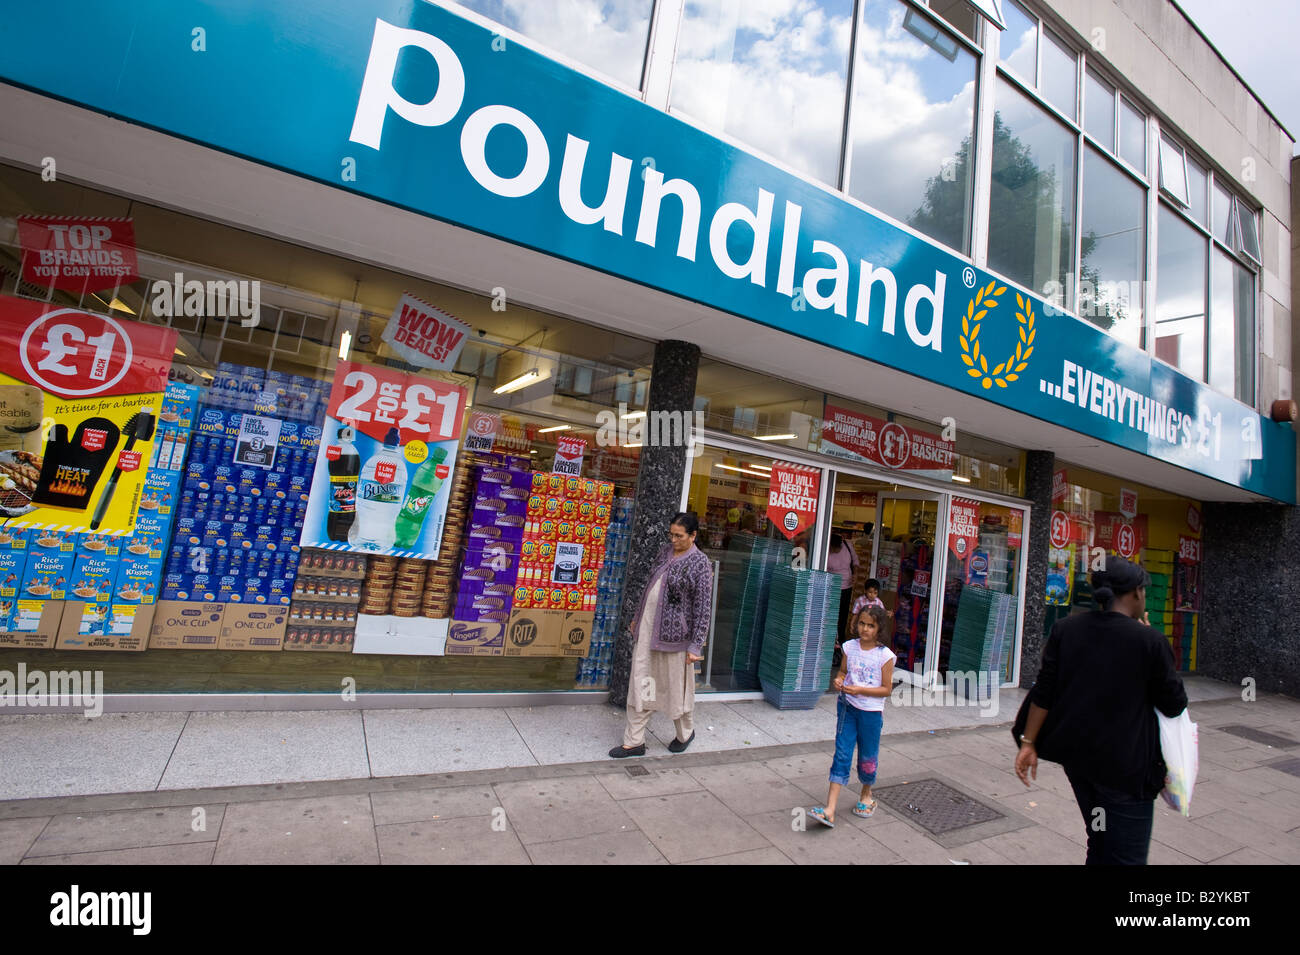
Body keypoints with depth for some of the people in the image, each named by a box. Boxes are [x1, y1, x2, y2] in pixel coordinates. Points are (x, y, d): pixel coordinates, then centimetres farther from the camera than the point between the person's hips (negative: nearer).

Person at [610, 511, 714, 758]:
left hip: (674, 632, -6)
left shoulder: (700, 564, -13)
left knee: (675, 686, 11)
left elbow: (702, 608, -13)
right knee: (640, 683, 8)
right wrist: (638, 618, 22)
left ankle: (685, 733, 37)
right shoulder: (666, 552, 6)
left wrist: (695, 646, -14)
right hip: (648, 628, 6)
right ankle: (634, 742, 20)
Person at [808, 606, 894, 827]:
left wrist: (860, 690, -20)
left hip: (871, 711, -2)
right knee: (842, 755, 0)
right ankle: (829, 810, -1)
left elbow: (887, 689, -9)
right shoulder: (850, 647, -1)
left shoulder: (885, 655, -11)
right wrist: (838, 680, -10)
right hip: (847, 707, 3)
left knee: (868, 757, 13)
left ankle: (866, 795, 41)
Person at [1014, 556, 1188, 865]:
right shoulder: (1150, 640, -13)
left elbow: (1044, 692, -2)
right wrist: (1155, 649, 4)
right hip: (1123, 762, -5)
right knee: (1126, 856, 6)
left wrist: (1028, 742, 4)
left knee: (1099, 845, 23)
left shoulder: (1066, 628, -2)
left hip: (1074, 752, 5)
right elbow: (1175, 705, -2)